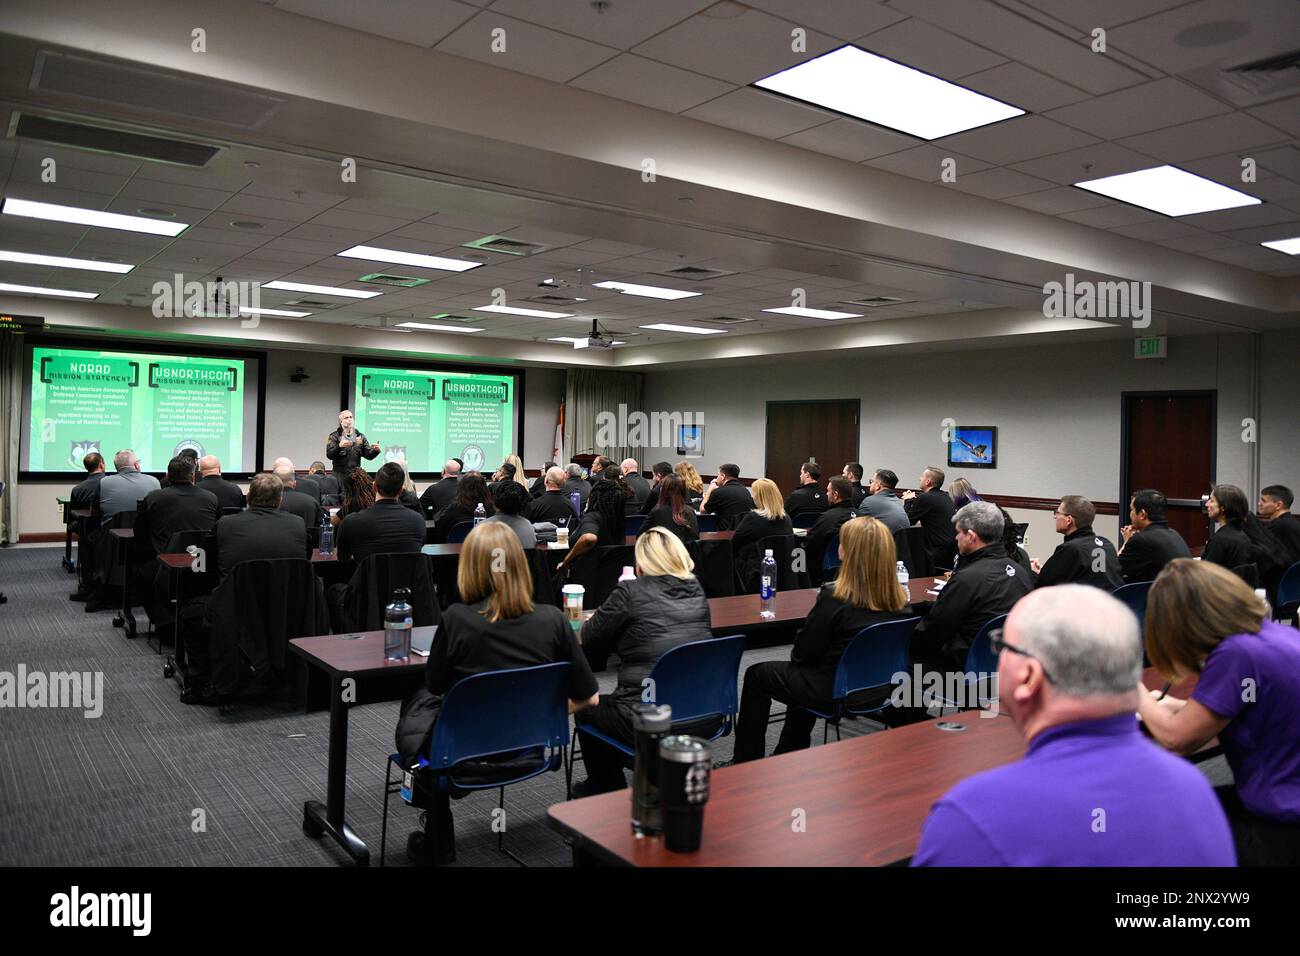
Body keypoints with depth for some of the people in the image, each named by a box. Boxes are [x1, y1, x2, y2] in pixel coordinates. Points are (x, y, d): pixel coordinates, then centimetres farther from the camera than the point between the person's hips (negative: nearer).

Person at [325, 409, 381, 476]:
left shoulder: (360, 436, 11)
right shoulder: (334, 436, 2)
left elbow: (368, 455, 8)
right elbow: (329, 455, -10)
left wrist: (375, 451, -15)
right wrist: (339, 446, -29)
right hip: (340, 474, -2)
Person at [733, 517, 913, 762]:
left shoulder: (835, 598, -26)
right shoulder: (899, 600, -6)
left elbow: (802, 653, -15)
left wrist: (797, 652, 8)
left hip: (833, 692, -7)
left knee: (756, 675, 14)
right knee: (803, 673, 33)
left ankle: (746, 765, 25)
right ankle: (790, 755, 41)